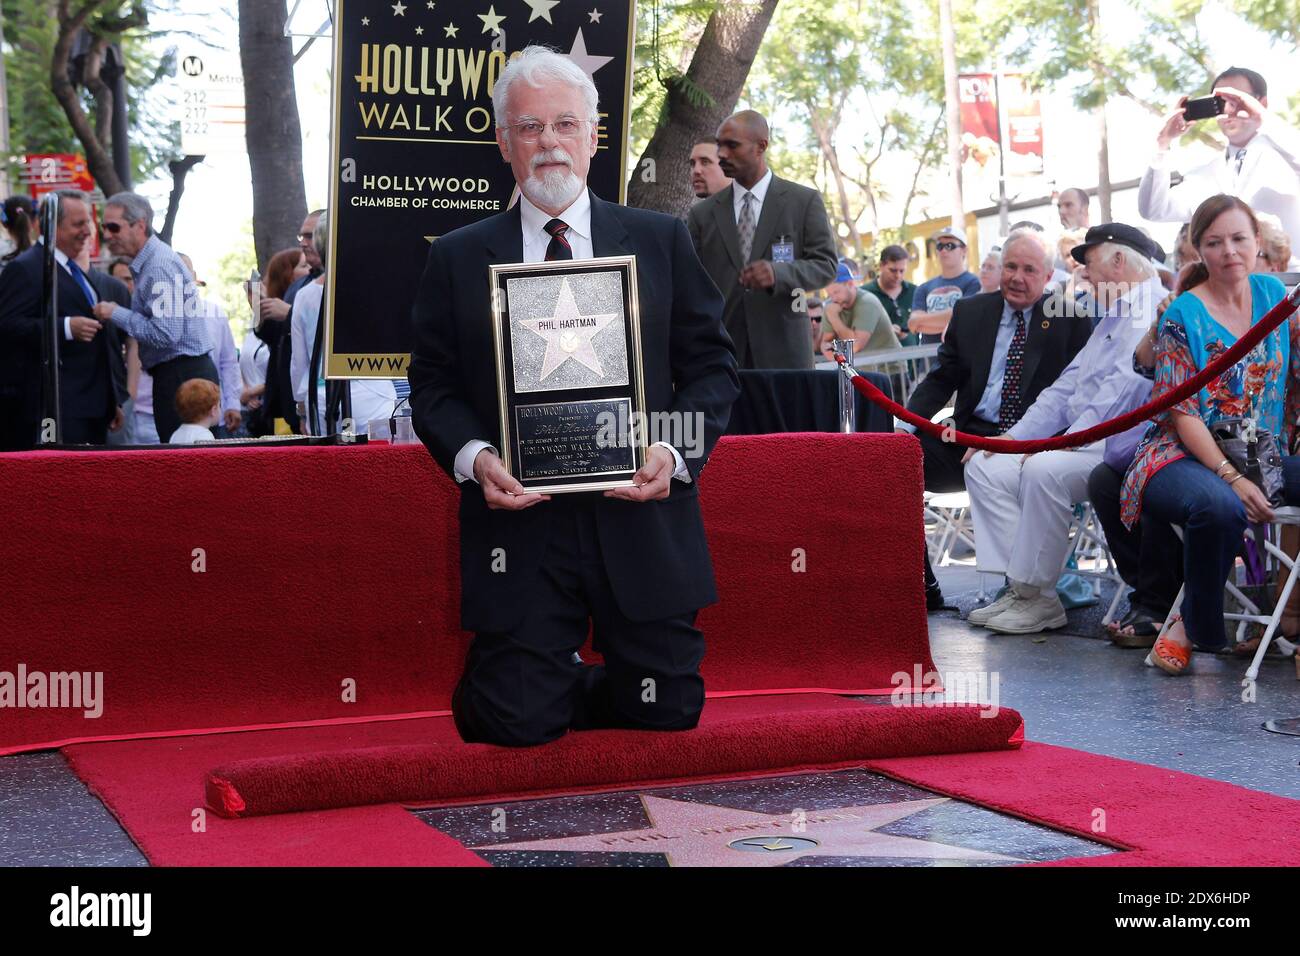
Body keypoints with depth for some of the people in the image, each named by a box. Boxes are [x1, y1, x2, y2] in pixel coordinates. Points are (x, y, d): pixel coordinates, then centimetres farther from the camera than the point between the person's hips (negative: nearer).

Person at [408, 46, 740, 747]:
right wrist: (473, 455, -13)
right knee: (518, 720, -9)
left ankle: (575, 686, 31)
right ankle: (547, 681, 26)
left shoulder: (661, 242, 9)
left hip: (641, 513, 1)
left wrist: (675, 452, -11)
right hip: (518, 519, -1)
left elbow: (712, 366, 7)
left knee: (668, 709, 0)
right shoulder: (458, 259, 8)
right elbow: (432, 384, 8)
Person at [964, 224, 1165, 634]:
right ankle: (1020, 588, -10)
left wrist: (1069, 439, -24)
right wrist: (1014, 436, 13)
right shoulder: (1112, 318, 26)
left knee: (1044, 470, -35)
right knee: (984, 466, -2)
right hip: (1084, 442, 11)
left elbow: (1124, 387, -21)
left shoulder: (1154, 311, -8)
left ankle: (1035, 594, -21)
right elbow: (1066, 388, 24)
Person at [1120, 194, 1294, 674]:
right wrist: (1233, 478, -23)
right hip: (1187, 457, -5)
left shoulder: (1273, 293, 10)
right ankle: (1195, 625, -12)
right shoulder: (1183, 316, -6)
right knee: (1220, 506, -38)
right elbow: (1182, 413, -11)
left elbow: (1293, 367, 13)